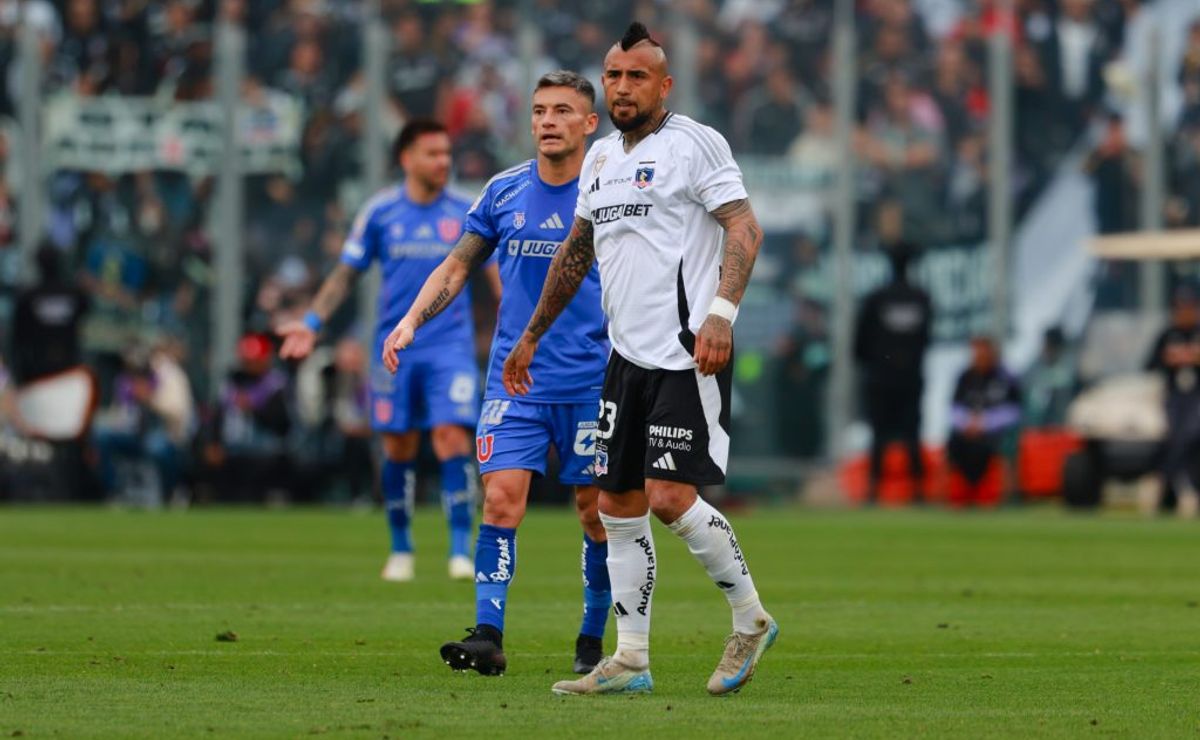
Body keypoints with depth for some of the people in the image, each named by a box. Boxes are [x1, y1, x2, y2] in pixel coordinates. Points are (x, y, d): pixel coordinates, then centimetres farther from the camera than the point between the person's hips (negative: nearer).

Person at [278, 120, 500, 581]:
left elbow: (497, 275, 7)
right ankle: (400, 550, 21)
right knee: (399, 448, 5)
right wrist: (311, 324, 2)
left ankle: (461, 551, -11)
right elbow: (346, 274, 9)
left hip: (450, 344, -1)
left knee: (453, 439, -15)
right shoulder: (379, 213, 2)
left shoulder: (466, 214, 2)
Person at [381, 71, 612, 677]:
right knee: (501, 497, -12)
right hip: (514, 374, 2)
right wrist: (412, 320, 2)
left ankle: (592, 641, 17)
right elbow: (458, 265, 15)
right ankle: (488, 637, -15)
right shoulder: (504, 192, 6)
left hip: (591, 381, -2)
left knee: (596, 511, 2)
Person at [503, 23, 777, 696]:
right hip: (629, 356, 8)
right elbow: (575, 253, 28)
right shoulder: (601, 157, 18)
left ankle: (751, 620, 5)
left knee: (671, 496, -15)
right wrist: (532, 336, 31)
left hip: (690, 354, -8)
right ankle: (630, 661, 12)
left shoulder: (693, 143, -6)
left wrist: (721, 313, -25)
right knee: (619, 506, 6)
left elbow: (744, 228, -13)